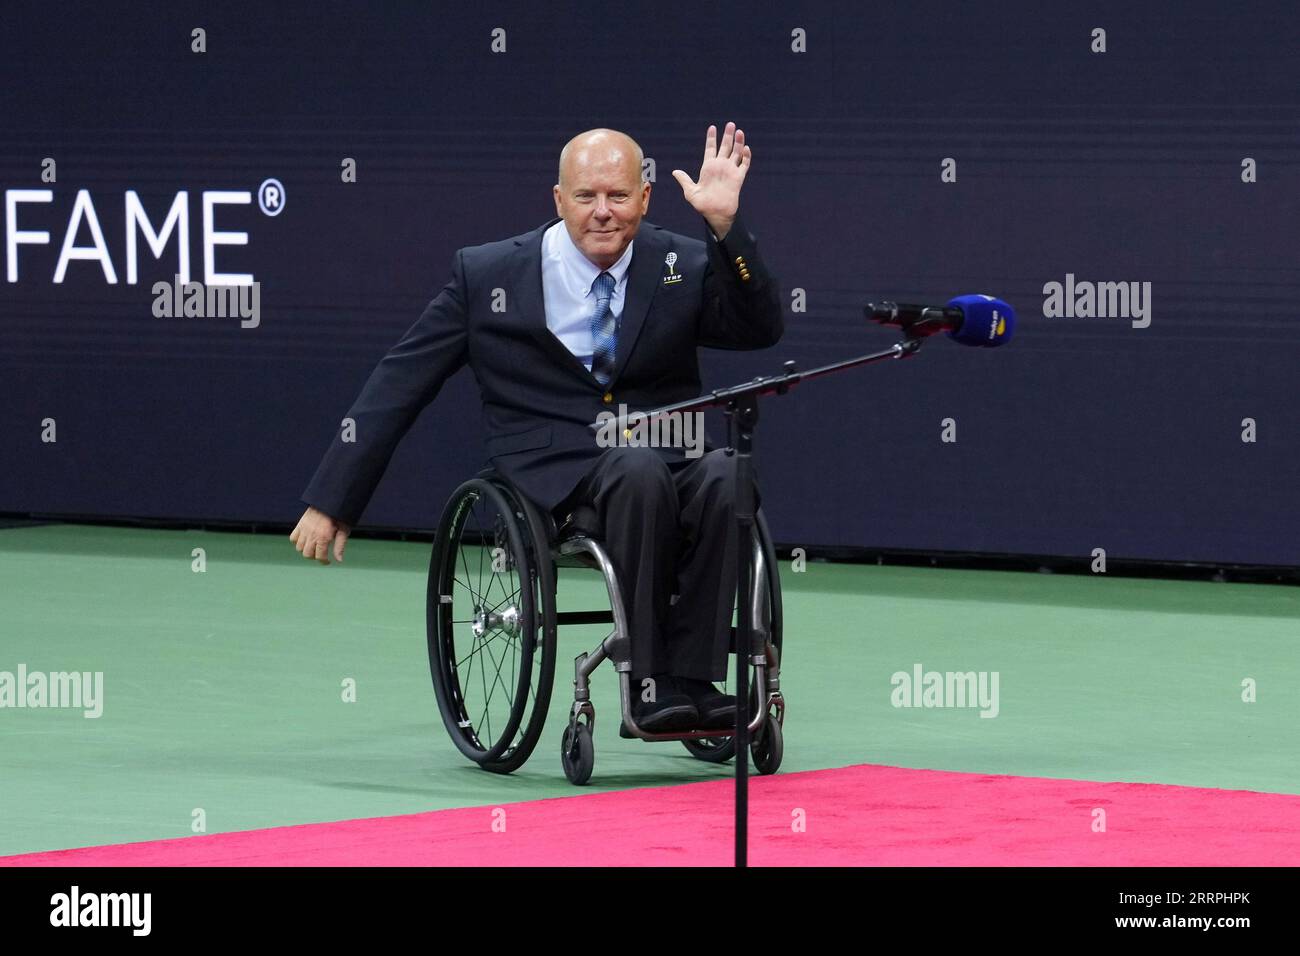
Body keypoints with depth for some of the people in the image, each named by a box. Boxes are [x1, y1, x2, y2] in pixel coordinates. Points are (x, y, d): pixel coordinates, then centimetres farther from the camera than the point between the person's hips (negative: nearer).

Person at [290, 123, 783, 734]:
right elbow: (399, 383, 8)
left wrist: (724, 225, -17)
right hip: (553, 476, -2)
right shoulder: (488, 275, 5)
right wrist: (329, 502, 6)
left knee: (724, 476, -32)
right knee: (639, 469, -36)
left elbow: (759, 329, -5)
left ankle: (692, 680, -30)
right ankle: (649, 685, -34)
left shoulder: (683, 267, 9)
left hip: (668, 462, 2)